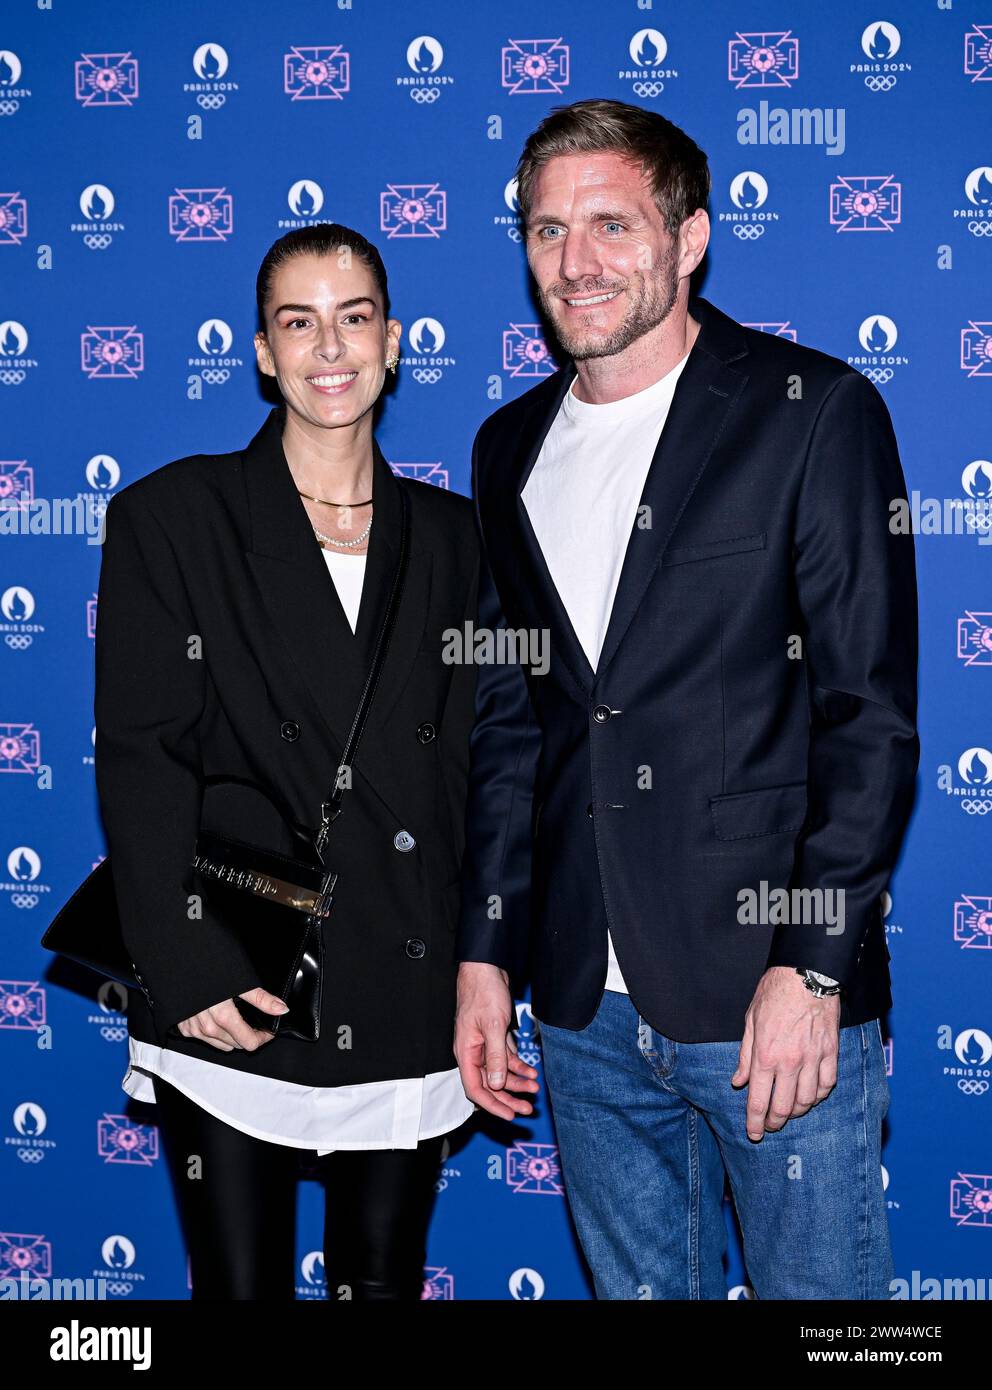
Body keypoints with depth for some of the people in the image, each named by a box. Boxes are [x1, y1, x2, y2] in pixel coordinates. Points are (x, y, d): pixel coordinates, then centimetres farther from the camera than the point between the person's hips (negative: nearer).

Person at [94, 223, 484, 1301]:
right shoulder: (172, 517, 1)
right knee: (241, 1284, 5)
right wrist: (191, 969, -13)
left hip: (408, 1000, 3)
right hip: (233, 1000, -3)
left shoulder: (450, 534, 10)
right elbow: (139, 758, -5)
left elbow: (471, 762, 11)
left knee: (386, 1281, 13)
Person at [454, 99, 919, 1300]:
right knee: (636, 1285, 17)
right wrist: (484, 952, 11)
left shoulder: (813, 411, -5)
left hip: (777, 998, -5)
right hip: (588, 1010, 5)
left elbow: (872, 714, -9)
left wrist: (811, 970, -15)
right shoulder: (511, 448, 12)